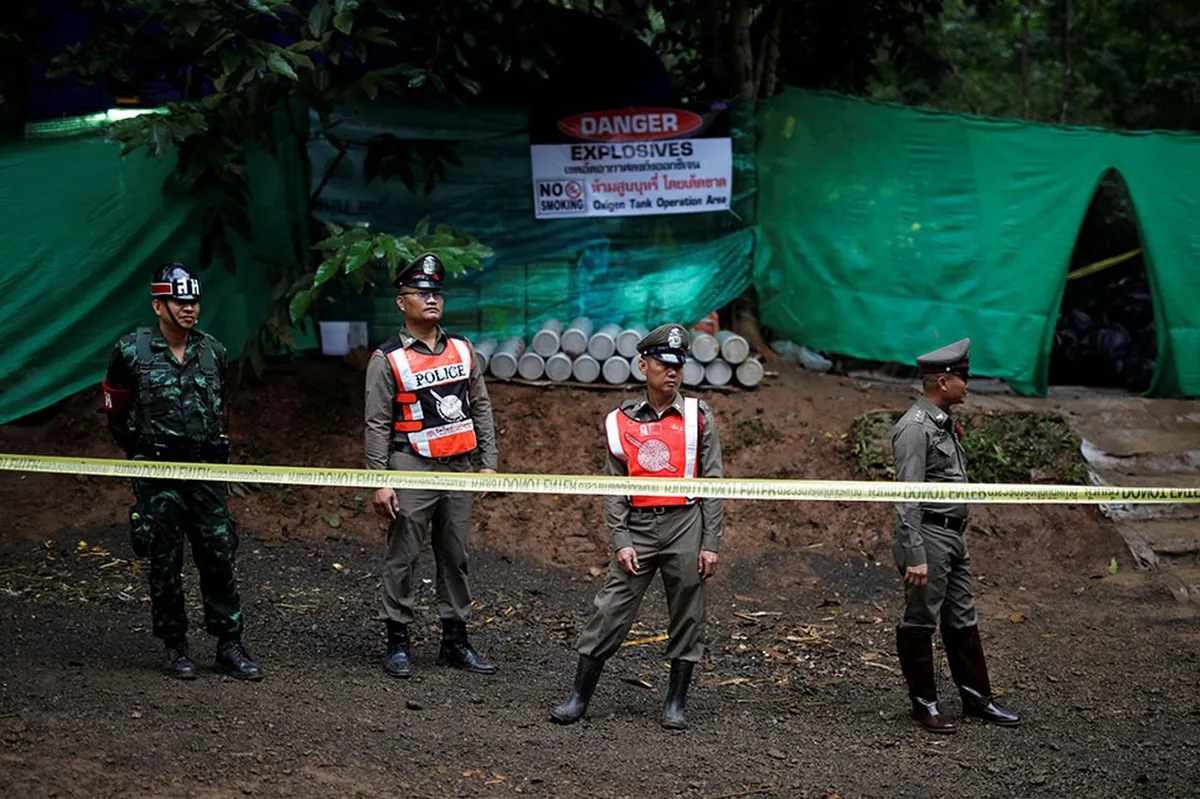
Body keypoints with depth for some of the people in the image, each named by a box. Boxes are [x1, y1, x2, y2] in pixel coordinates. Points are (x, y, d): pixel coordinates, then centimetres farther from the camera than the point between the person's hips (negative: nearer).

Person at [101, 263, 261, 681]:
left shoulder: (212, 351, 6)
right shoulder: (132, 352, -4)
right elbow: (116, 410, 8)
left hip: (206, 472, 3)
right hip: (157, 475, -3)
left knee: (220, 556, 0)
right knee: (165, 561, 2)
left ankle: (229, 646, 7)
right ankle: (174, 647, 13)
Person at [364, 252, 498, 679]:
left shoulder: (462, 350, 10)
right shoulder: (388, 359, -5)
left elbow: (481, 409, 14)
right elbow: (377, 425, -6)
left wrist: (489, 463, 9)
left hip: (458, 467, 5)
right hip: (412, 468, -5)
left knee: (455, 557, 10)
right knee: (402, 559, -1)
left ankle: (455, 640, 18)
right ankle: (397, 643, 7)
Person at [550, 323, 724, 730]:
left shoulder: (698, 416, 3)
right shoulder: (621, 421, 5)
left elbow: (712, 483, 2)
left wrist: (710, 544, -3)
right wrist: (621, 541, -4)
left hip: (685, 524, 0)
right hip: (639, 527, 1)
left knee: (687, 617, 5)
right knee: (610, 610, -2)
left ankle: (676, 703, 16)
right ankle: (579, 697, 5)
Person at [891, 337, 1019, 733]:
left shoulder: (945, 422, 13)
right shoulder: (915, 428, -17)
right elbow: (908, 497, -20)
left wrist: (958, 537, 21)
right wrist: (914, 555, -23)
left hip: (954, 536, 10)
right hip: (929, 536, -10)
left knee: (962, 619, 14)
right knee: (920, 622, 2)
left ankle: (976, 697, 22)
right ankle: (924, 703, 10)